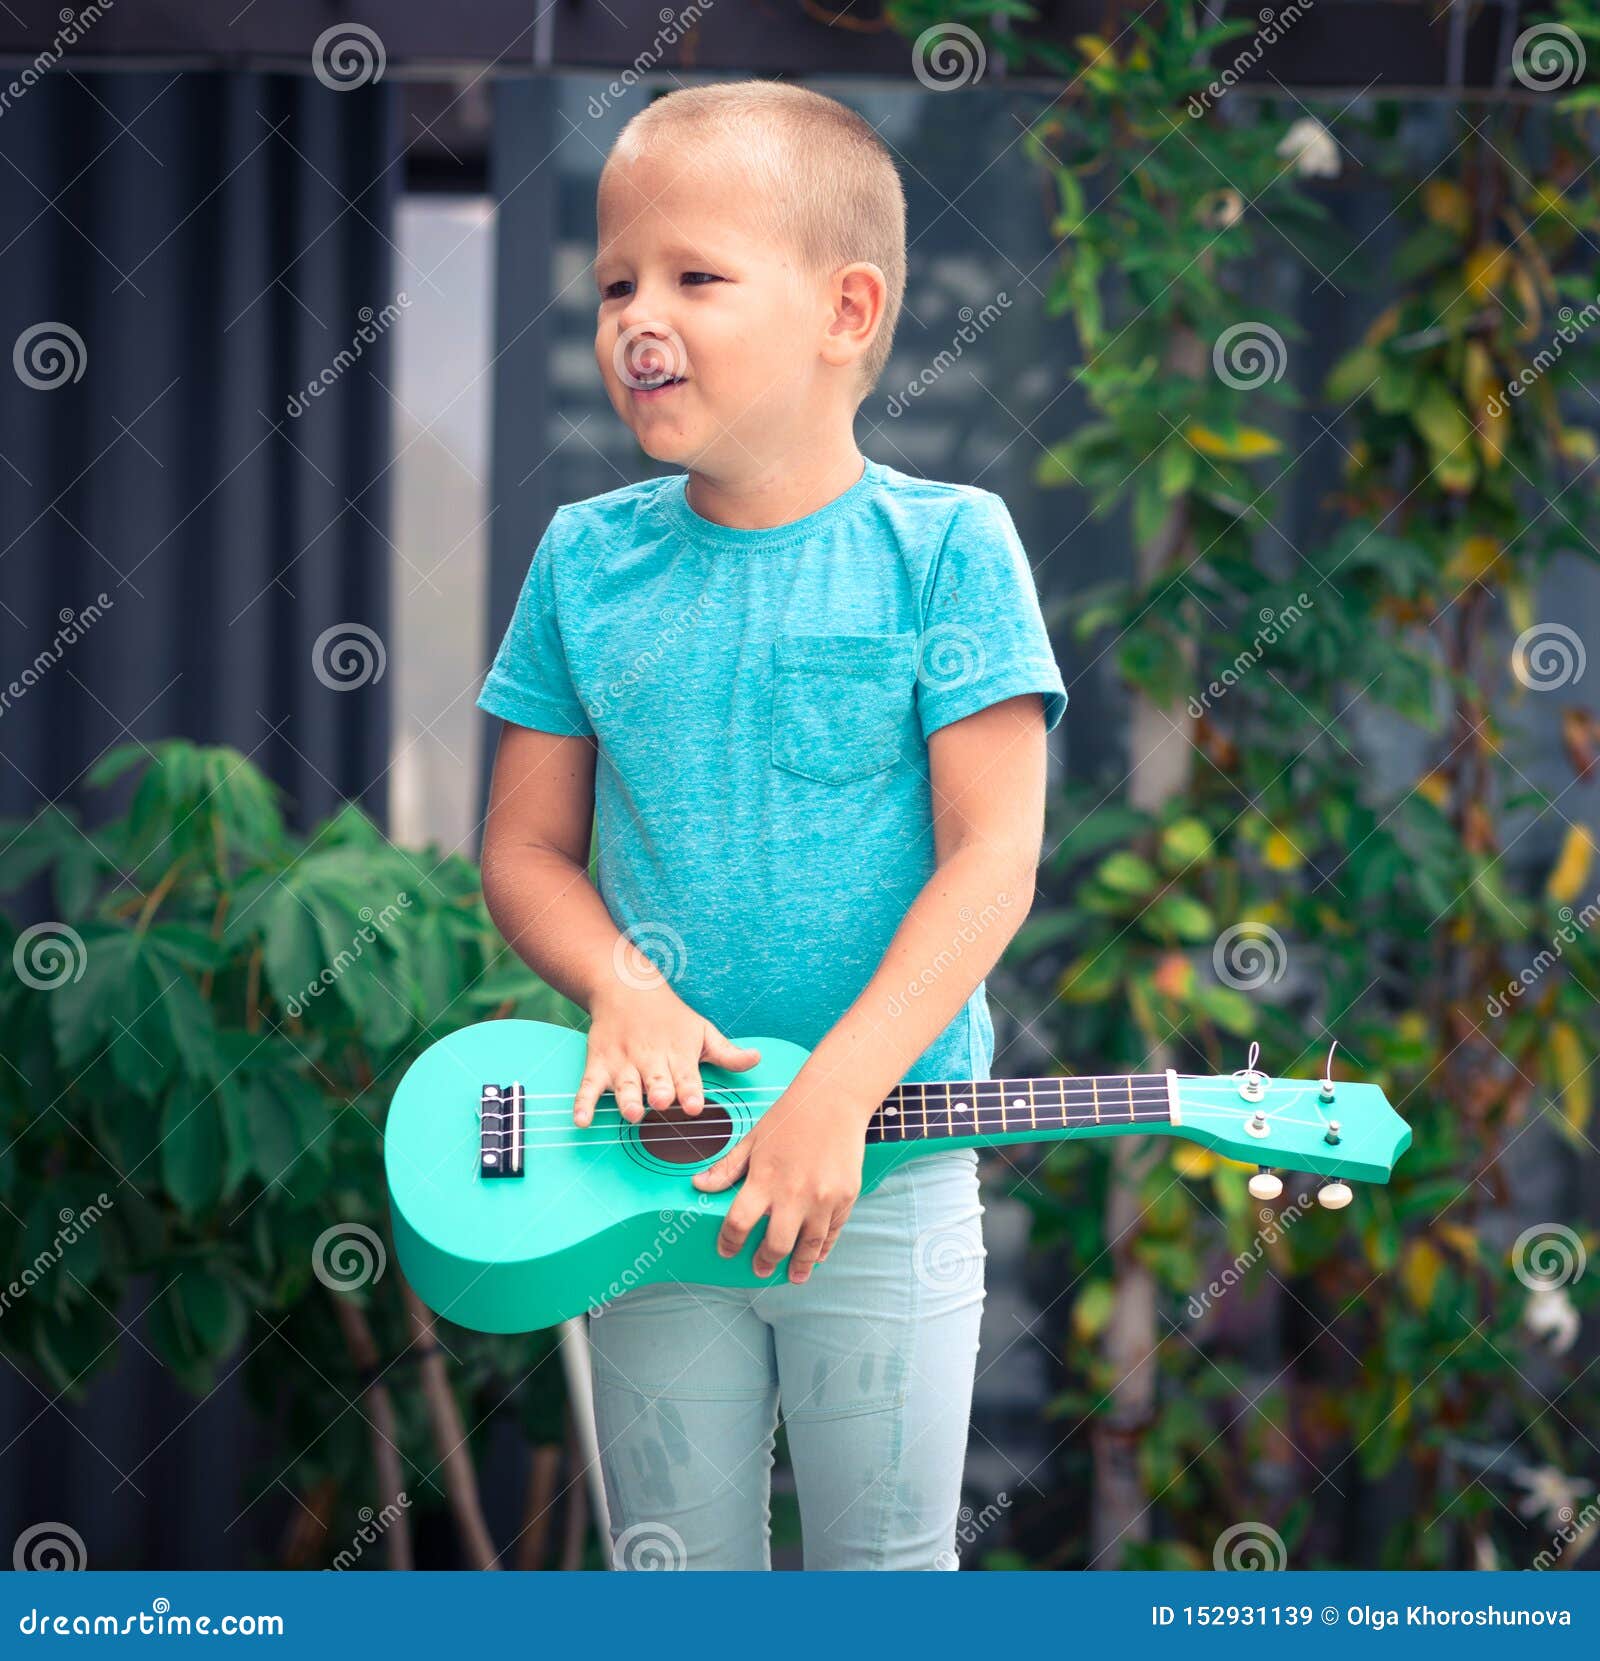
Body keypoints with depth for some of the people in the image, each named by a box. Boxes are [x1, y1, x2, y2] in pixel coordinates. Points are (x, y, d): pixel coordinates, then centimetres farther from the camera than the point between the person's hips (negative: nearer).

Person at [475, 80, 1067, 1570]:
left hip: (884, 1168, -3)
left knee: (886, 1561, 7)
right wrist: (621, 989, -13)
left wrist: (837, 1090, -21)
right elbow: (526, 847, 7)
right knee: (674, 1563, 10)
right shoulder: (589, 561, 2)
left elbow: (991, 860, -12)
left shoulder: (943, 547, -7)